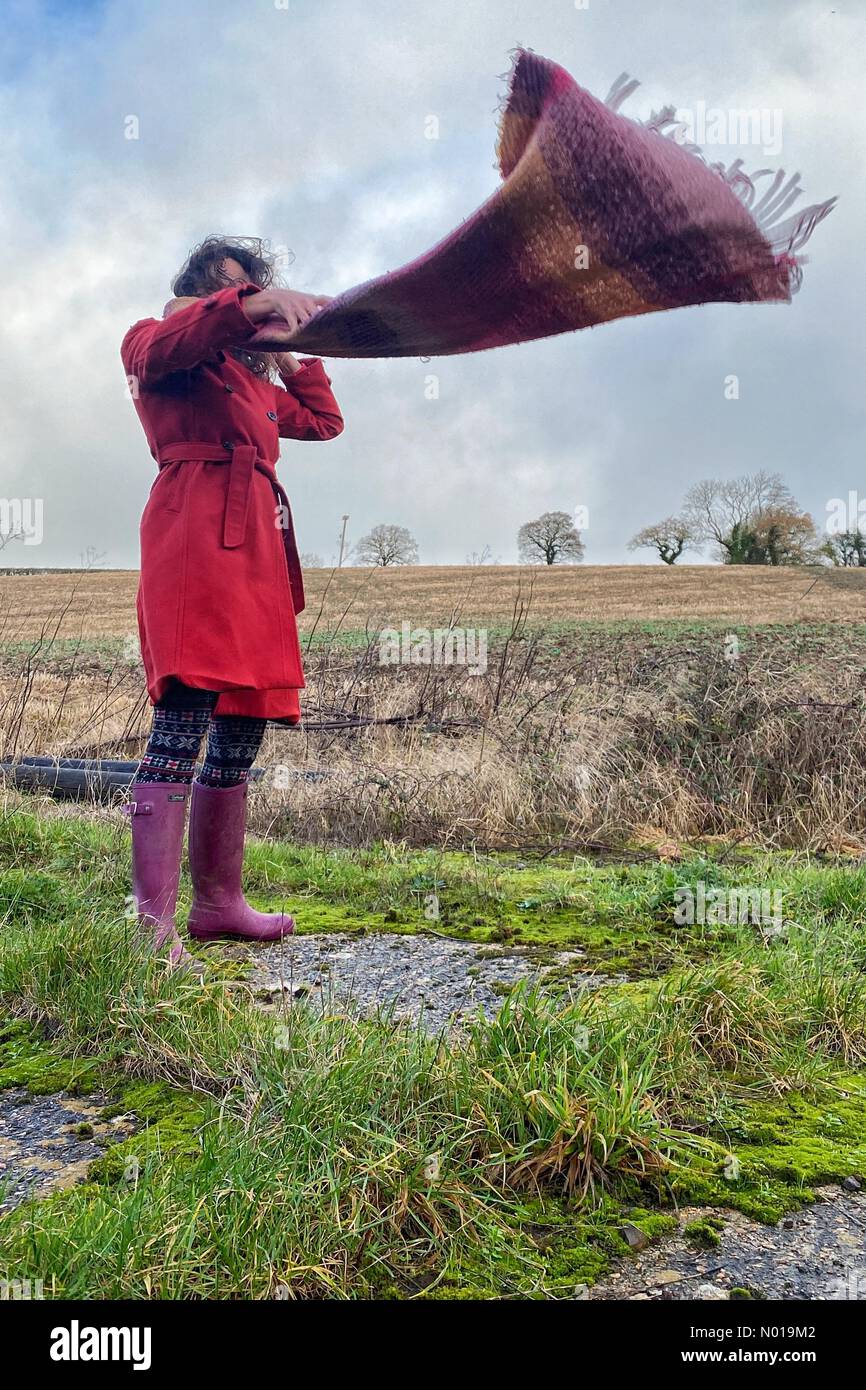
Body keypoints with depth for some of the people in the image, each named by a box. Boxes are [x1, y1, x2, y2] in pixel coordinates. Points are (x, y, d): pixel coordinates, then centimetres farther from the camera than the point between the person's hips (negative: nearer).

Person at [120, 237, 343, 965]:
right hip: (196, 535, -8)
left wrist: (288, 347, 28)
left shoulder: (255, 379, 31)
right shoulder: (159, 349, 11)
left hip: (256, 548, 8)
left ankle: (218, 900, 14)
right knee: (184, 717, -20)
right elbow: (168, 342, -13)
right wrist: (255, 303, -28)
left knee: (243, 728, 6)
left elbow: (325, 419, 34)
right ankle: (153, 920, -22)